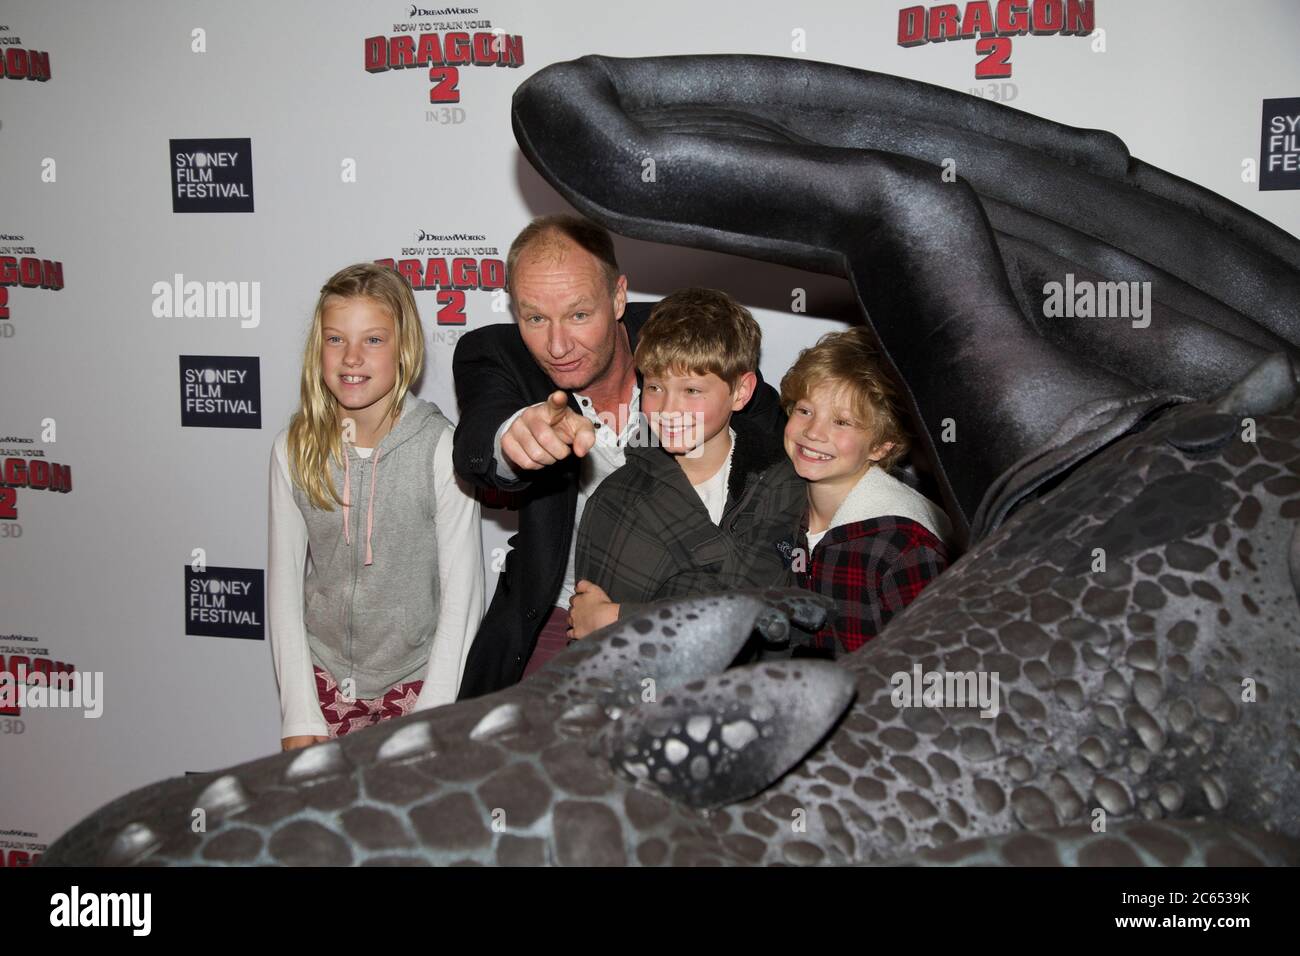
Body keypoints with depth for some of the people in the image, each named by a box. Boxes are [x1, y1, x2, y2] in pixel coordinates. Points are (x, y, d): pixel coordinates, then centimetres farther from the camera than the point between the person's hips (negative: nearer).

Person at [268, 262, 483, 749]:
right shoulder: (295, 448, -5)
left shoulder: (441, 448, -15)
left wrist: (431, 719, -13)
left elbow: (462, 591, -12)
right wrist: (300, 716, -5)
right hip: (324, 673, 3)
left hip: (416, 676, -2)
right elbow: (283, 582, -1)